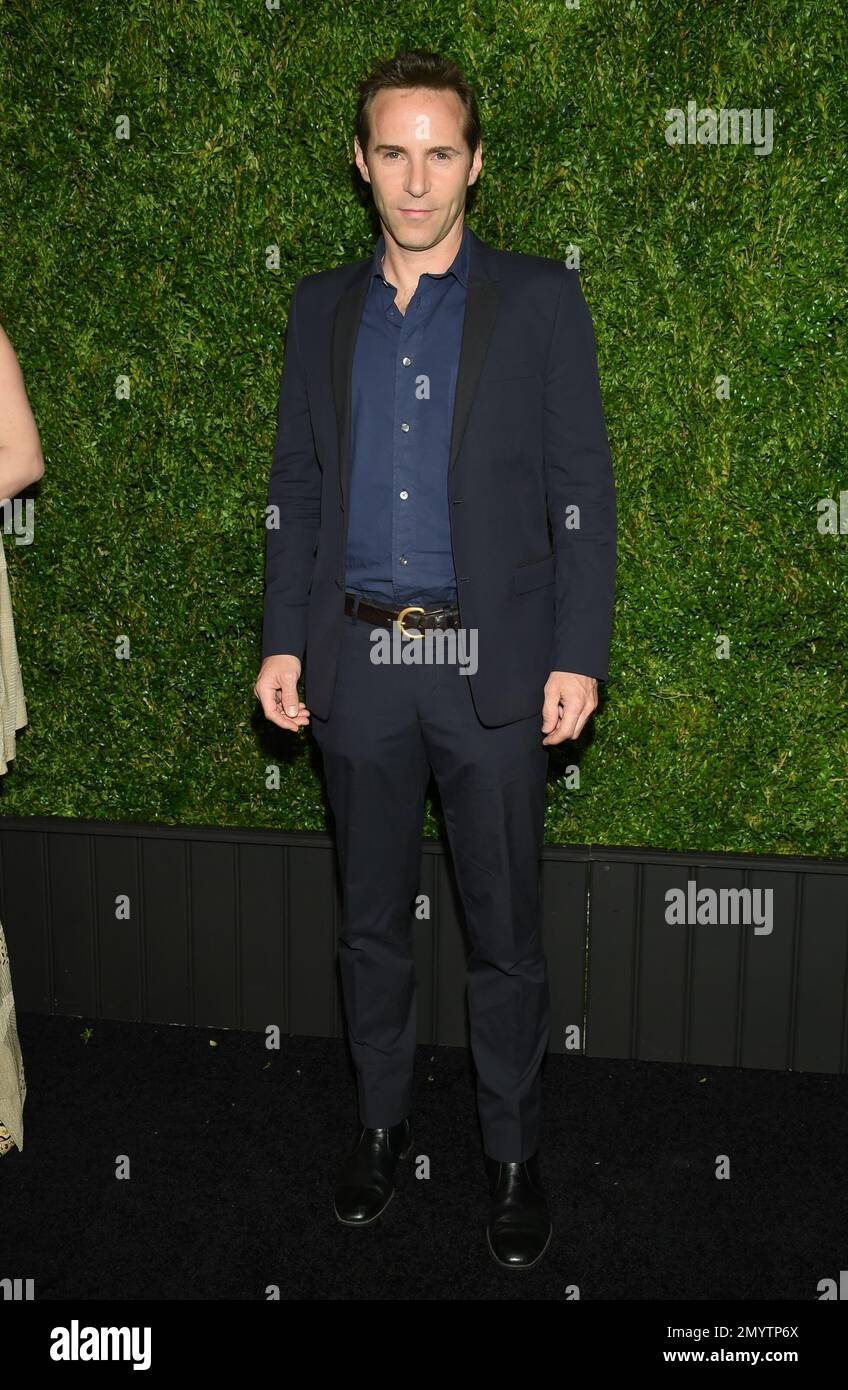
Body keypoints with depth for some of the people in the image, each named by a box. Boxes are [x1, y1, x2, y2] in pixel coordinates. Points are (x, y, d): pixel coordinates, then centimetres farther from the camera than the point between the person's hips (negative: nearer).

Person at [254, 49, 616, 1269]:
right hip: (358, 664, 3)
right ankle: (383, 1120, 34)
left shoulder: (540, 300, 1)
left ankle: (513, 1152, 25)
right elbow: (296, 486, 11)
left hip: (493, 664, -2)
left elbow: (582, 488, -2)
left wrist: (578, 655, -9)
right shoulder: (322, 307, 10)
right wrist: (282, 641, 4)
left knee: (505, 931, 7)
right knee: (372, 922, 15)